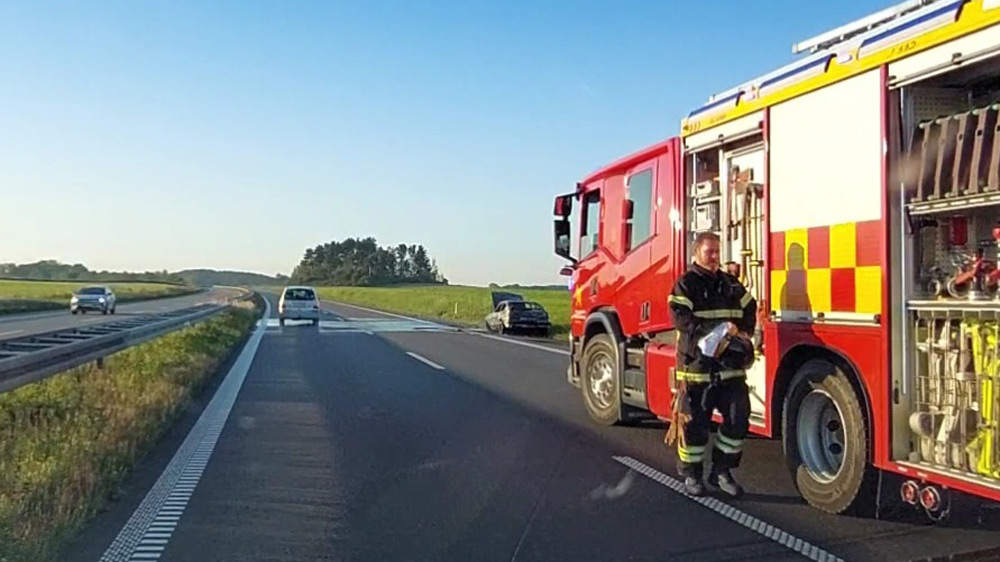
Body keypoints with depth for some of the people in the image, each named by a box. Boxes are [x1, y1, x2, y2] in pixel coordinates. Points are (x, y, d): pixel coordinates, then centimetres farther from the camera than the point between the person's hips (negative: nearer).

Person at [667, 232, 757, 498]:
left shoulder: (731, 284, 15)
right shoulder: (685, 285, -4)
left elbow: (750, 309, 20)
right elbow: (681, 319, -16)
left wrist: (744, 332, 0)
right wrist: (719, 329, -21)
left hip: (730, 365, 5)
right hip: (697, 364, -5)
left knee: (738, 417, 4)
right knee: (695, 421, 2)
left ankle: (722, 470, 19)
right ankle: (690, 473, 18)